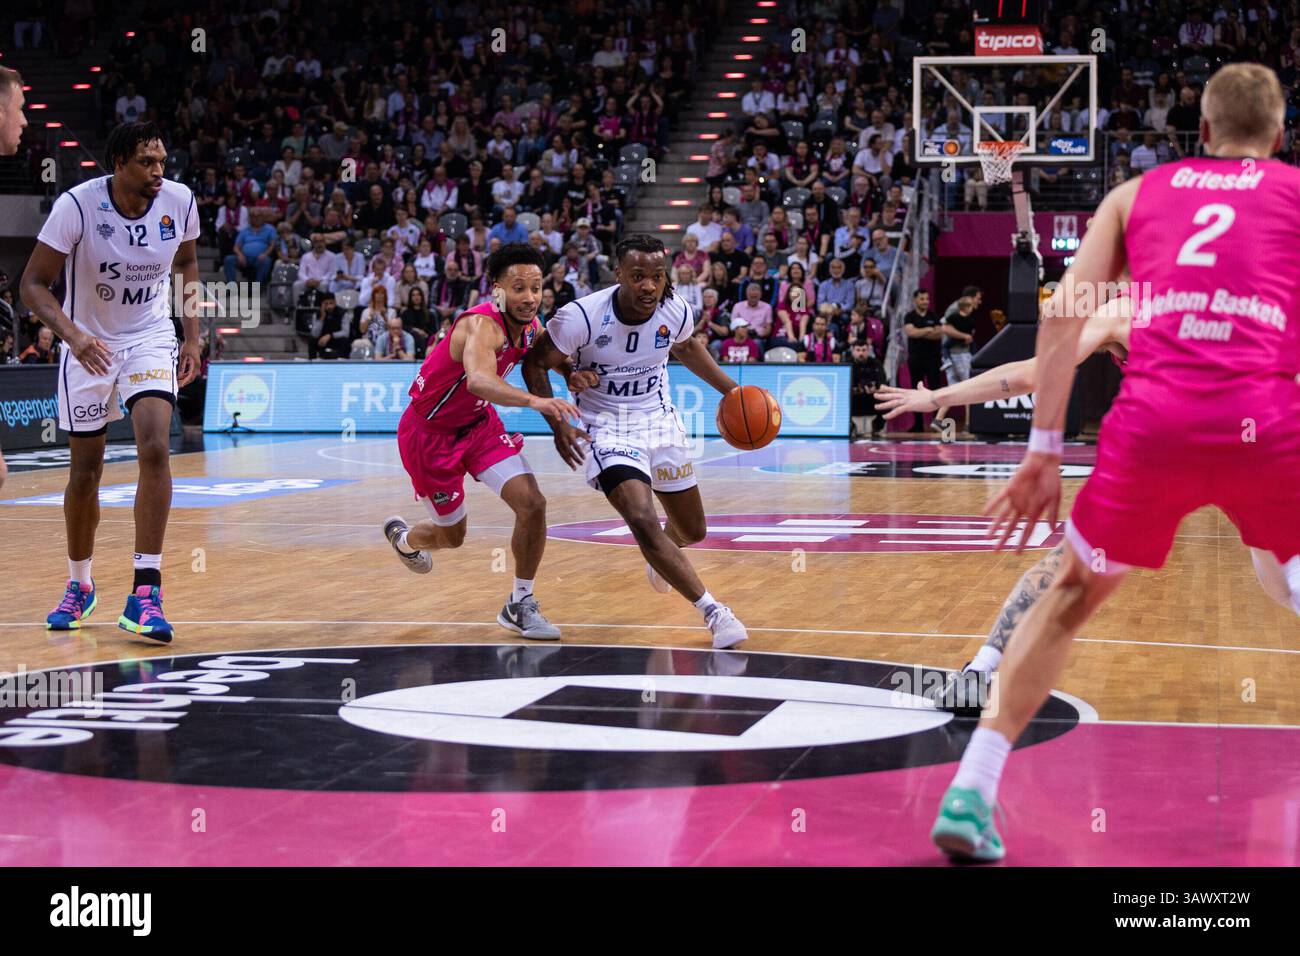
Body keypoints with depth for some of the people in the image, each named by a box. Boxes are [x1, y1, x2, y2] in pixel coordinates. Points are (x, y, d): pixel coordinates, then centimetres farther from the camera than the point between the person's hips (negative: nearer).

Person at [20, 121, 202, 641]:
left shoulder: (179, 201, -12)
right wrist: (72, 334, -34)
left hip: (151, 339, 1)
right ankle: (79, 585, 31)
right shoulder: (76, 205, -21)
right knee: (85, 472, 7)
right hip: (89, 344, -1)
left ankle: (145, 592, -20)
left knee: (154, 448, -22)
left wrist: (192, 335, 3)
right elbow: (34, 282, -18)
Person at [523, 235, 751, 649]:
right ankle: (713, 611, -17)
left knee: (693, 531, 16)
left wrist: (731, 389, 7)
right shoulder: (581, 317, -25)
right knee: (643, 520, -27)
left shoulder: (676, 311, -13)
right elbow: (535, 365, -10)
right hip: (607, 425, -4)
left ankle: (661, 557, 54)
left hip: (660, 420, 5)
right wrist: (558, 425, -19)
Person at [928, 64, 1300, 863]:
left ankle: (970, 795, 15)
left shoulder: (1137, 193, 24)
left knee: (1071, 597, 24)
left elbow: (1063, 312, 12)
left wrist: (1044, 450, 12)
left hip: (1153, 421, 2)